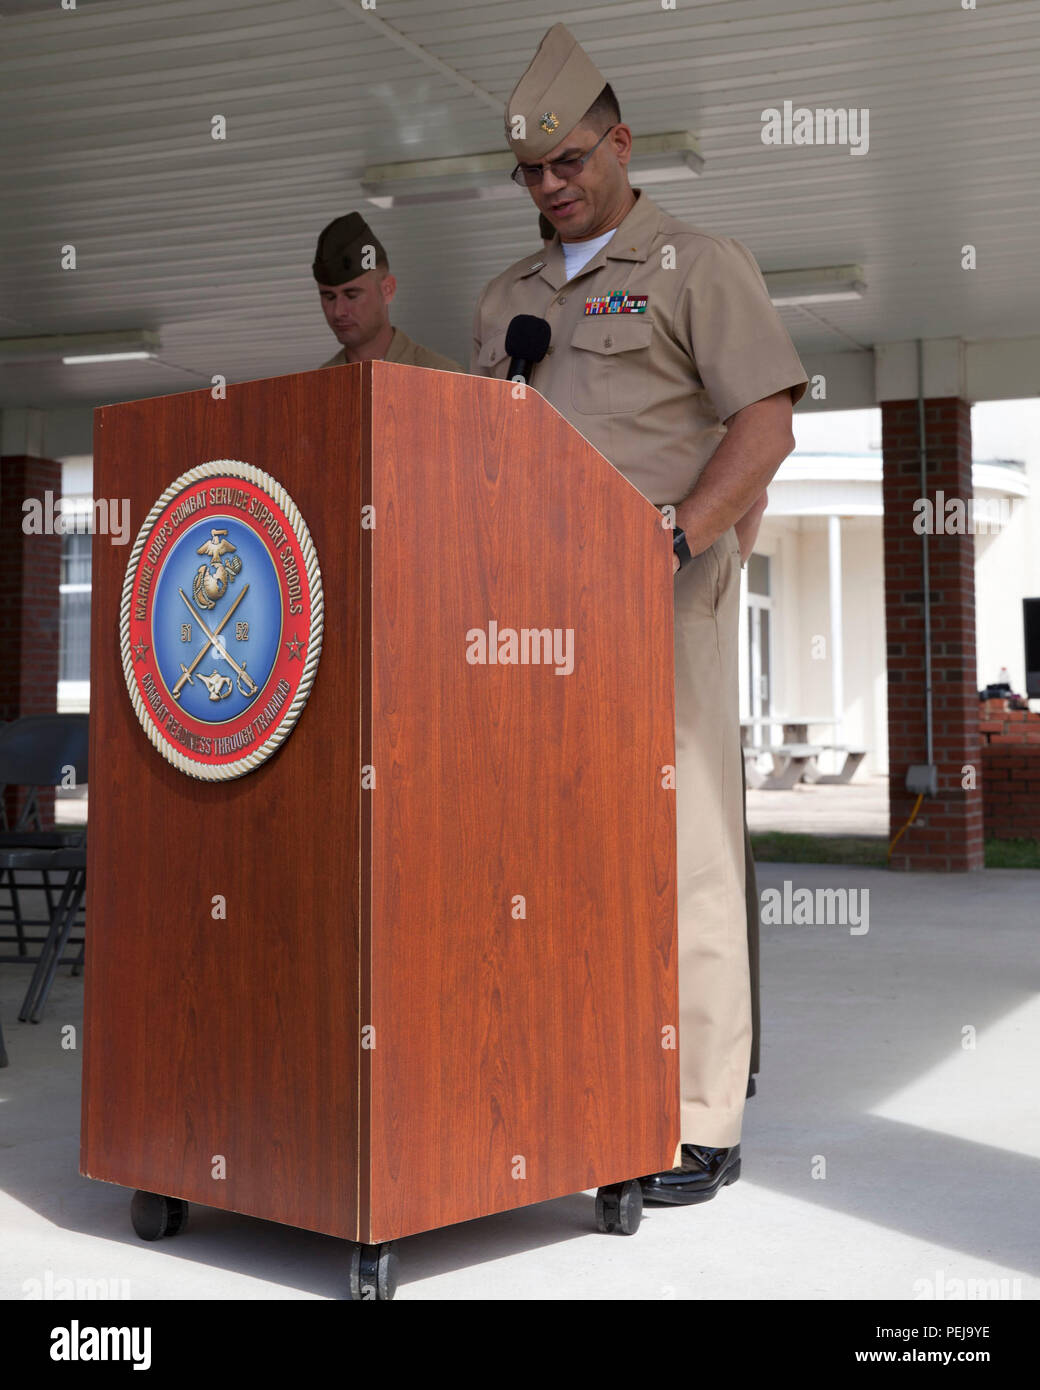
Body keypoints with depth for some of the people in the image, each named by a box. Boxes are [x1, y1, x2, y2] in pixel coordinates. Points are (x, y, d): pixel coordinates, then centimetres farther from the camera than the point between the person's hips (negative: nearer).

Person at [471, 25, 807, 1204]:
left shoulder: (697, 266, 6)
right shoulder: (505, 297, 23)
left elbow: (766, 422, -4)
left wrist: (673, 536, -16)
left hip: (658, 596, -6)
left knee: (678, 851, -7)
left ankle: (698, 1124, 0)